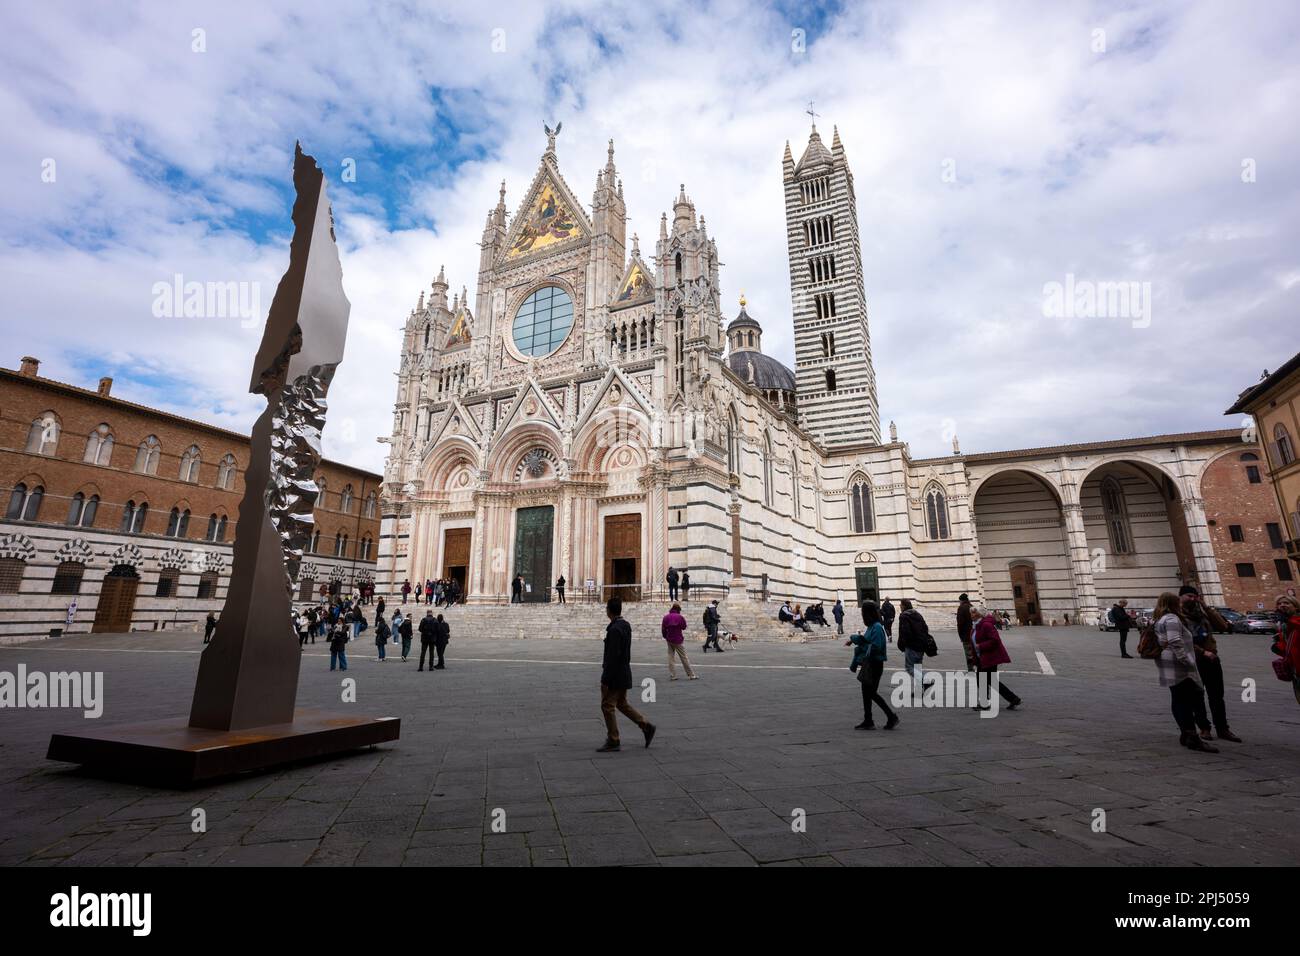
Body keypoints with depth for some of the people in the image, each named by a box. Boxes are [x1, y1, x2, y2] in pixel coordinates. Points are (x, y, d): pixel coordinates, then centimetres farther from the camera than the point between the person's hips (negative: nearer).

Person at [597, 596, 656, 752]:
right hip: (624, 673, 9)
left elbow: (613, 656, -24)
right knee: (622, 704, 20)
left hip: (615, 675, -9)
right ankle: (646, 726, 20)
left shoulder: (614, 630, -22)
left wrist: (605, 680, -19)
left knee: (607, 706, 3)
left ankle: (612, 741, 12)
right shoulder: (626, 625, 7)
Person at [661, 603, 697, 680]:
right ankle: (691, 675, 11)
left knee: (671, 657, 10)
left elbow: (663, 629, 1)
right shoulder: (680, 617, -14)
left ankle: (672, 676, 10)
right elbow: (684, 627, -1)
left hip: (669, 640, 4)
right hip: (678, 640, -4)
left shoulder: (666, 617, -2)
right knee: (684, 658, 4)